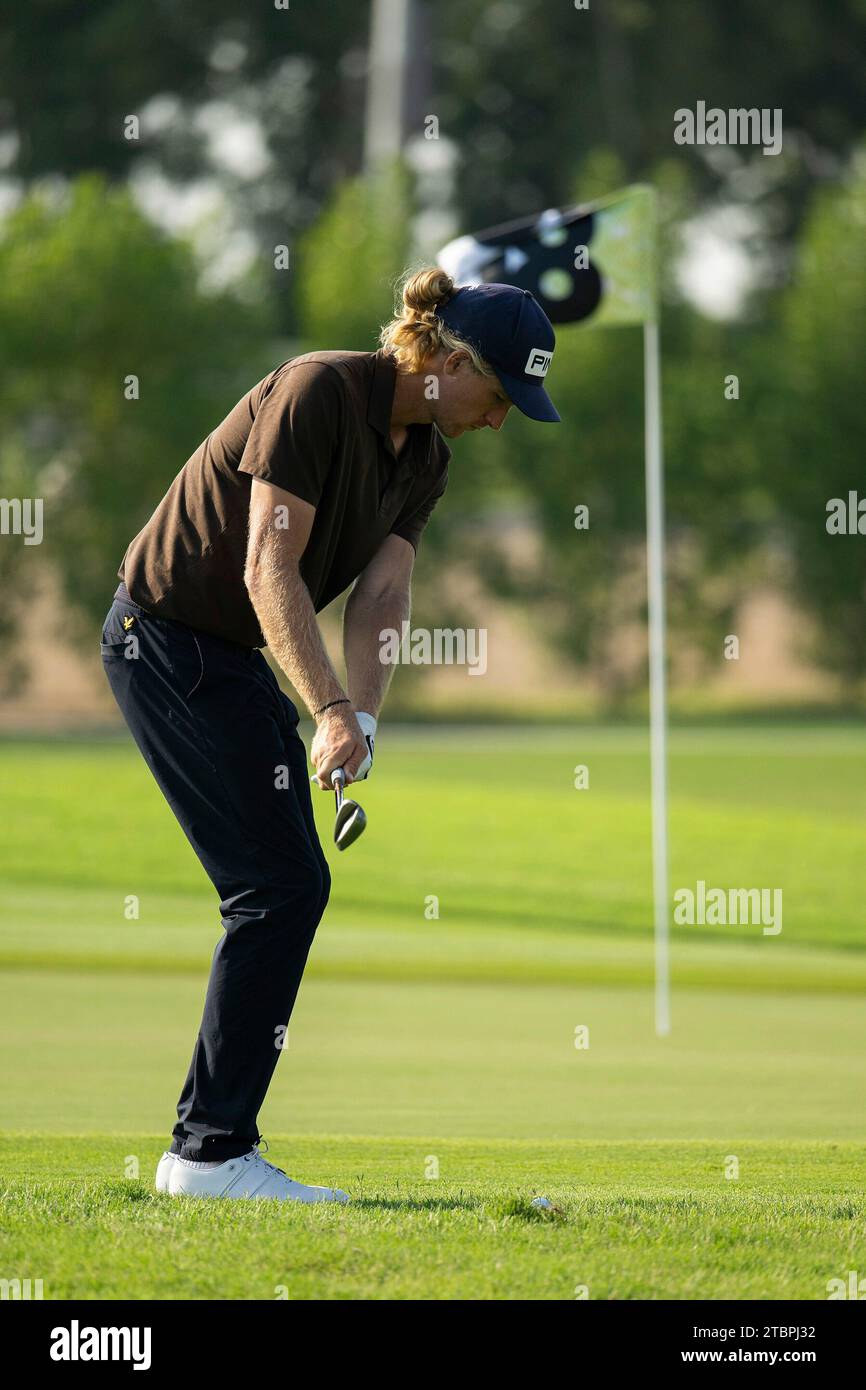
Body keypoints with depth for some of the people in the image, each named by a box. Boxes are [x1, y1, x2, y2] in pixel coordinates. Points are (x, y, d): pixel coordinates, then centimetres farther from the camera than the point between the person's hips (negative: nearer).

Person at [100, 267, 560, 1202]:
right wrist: (331, 711, -30)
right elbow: (269, 569, -24)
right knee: (282, 884, -12)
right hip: (168, 638, -9)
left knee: (287, 890, 6)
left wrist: (361, 717, -18)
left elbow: (381, 596, -1)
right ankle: (212, 1149, -10)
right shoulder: (318, 393, -21)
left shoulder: (424, 455, 6)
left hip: (235, 656, 9)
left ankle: (206, 1146, 10)